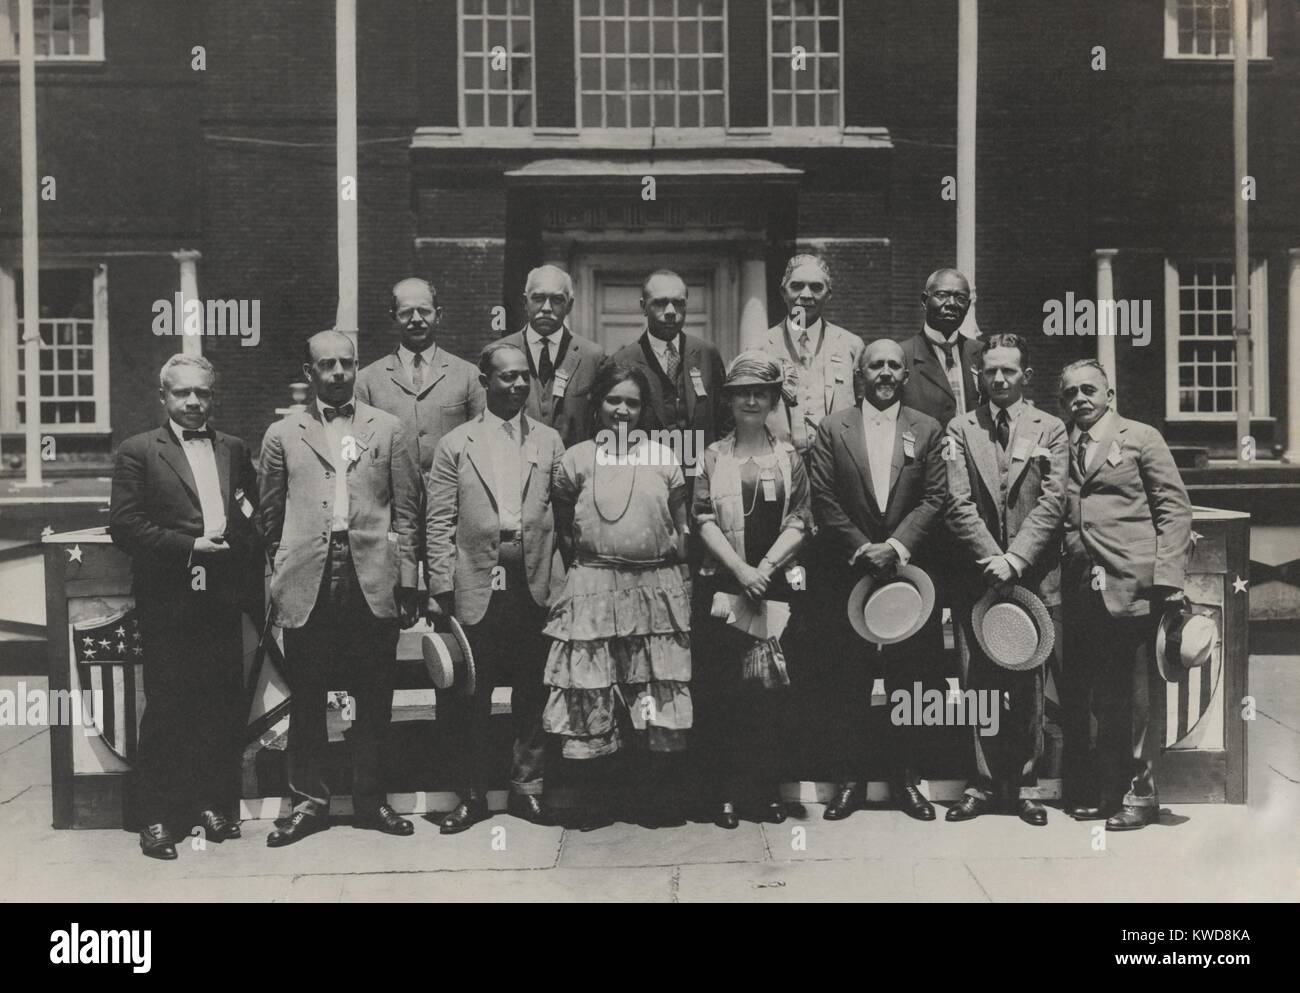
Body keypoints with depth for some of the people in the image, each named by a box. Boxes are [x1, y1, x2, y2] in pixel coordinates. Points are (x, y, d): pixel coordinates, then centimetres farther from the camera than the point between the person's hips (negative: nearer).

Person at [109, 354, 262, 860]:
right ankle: (156, 818, 12)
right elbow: (123, 524, -7)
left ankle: (215, 804, 20)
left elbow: (254, 523, 14)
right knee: (166, 710, 2)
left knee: (223, 708, 7)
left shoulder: (234, 450, 14)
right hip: (168, 604, -3)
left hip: (224, 602, 4)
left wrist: (252, 591, 4)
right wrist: (189, 546, -14)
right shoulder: (137, 452, 2)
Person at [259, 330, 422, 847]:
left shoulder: (387, 429, 10)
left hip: (372, 578, 0)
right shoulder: (282, 434, 9)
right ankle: (309, 800, 18)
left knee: (373, 696, 5)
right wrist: (281, 571, 8)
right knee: (306, 697, 5)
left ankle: (370, 798, 18)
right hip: (307, 579, 0)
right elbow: (271, 514, 12)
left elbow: (405, 509, 8)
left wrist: (407, 577, 3)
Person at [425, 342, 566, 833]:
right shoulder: (456, 444, 5)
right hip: (477, 587, -1)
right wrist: (441, 588, -5)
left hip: (535, 585, 1)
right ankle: (472, 795, 17)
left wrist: (562, 578, -3)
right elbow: (440, 523, 2)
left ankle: (527, 787, 21)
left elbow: (563, 513, 6)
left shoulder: (549, 442, 10)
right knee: (472, 697, 5)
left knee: (532, 693, 7)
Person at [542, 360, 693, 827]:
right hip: (593, 590, -1)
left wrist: (682, 589, 8)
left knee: (656, 695, 3)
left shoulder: (663, 459, 7)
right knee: (593, 692, 2)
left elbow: (681, 531, 11)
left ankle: (657, 797, 14)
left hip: (657, 590, 1)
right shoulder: (576, 459, 4)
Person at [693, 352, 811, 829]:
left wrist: (765, 566, -10)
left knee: (768, 689, 1)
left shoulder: (789, 457, 8)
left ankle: (766, 789, 10)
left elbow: (799, 521, 3)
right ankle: (727, 792, 6)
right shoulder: (714, 456, 6)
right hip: (721, 583, 0)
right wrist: (740, 569, -11)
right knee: (722, 692, 0)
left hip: (776, 581, 1)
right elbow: (704, 519, 0)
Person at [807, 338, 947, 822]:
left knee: (908, 680, 5)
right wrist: (862, 548, -11)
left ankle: (905, 777, 18)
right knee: (847, 683, 3)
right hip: (846, 576, 0)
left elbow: (934, 498, 1)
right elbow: (823, 500, -1)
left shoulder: (927, 429, 7)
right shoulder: (832, 428, 5)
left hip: (908, 571, 1)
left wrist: (896, 546, -13)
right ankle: (851, 778, 13)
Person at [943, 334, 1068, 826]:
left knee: (1027, 684, 6)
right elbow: (958, 503, -1)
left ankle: (1024, 782, 16)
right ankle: (984, 780, 13)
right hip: (977, 575, 1)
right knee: (977, 682, 3)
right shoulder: (960, 429, 7)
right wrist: (992, 558, -11)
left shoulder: (1050, 429, 5)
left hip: (1032, 575, -1)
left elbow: (1051, 502, -5)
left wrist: (1015, 559, -14)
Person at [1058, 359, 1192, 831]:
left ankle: (1140, 791, 11)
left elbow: (1175, 509, -1)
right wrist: (1060, 583, 3)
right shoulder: (1062, 448, 15)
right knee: (1098, 696, 8)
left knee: (1138, 694, 2)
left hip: (1135, 586, -4)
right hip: (1083, 592, 4)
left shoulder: (1140, 438, 3)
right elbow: (1057, 516, 14)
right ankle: (1104, 790, 19)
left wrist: (1167, 575, -11)